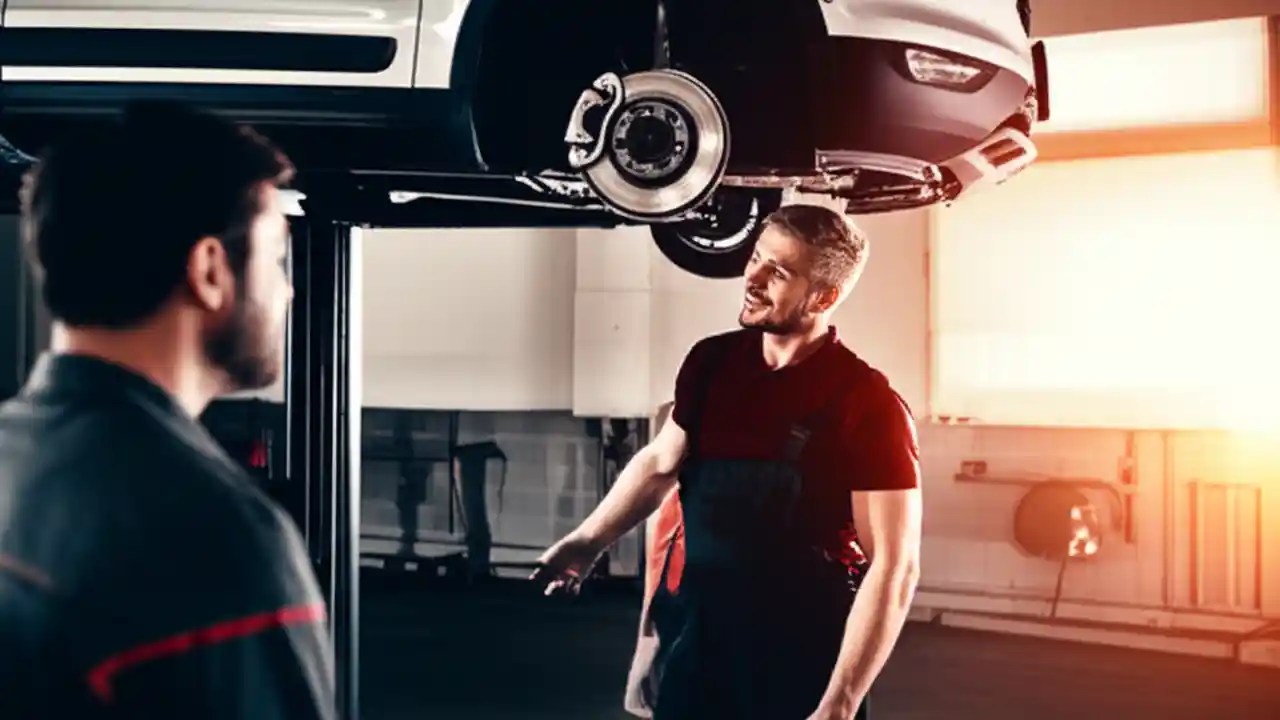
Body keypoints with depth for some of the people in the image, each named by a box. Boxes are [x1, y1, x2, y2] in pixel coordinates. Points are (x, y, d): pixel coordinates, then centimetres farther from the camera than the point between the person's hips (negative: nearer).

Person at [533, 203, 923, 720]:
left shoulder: (866, 405, -17)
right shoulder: (711, 361, 0)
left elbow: (894, 567, -18)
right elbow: (661, 462, 17)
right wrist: (588, 540, 19)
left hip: (796, 664, -5)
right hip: (690, 638, 5)